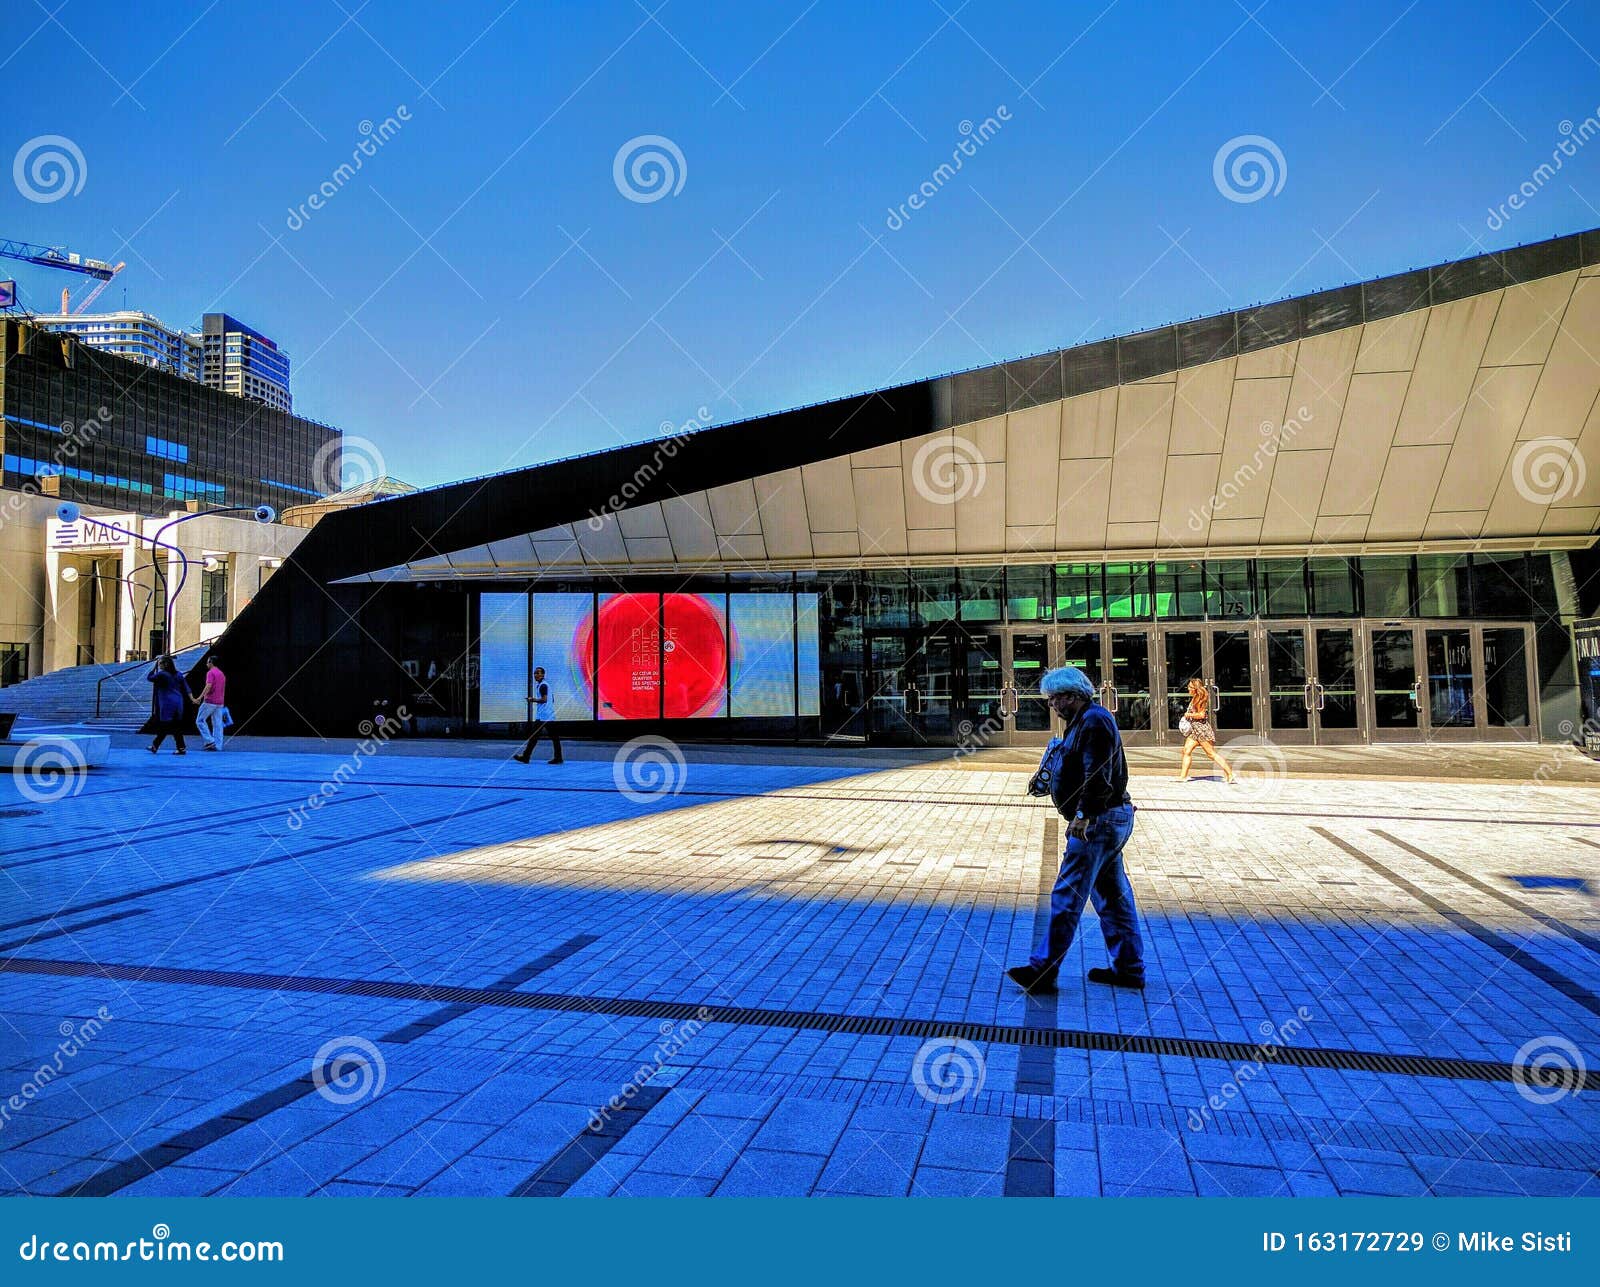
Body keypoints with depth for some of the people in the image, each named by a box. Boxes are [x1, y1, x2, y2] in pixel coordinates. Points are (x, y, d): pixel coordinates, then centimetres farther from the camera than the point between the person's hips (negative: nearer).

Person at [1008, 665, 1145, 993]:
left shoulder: (1094, 720, -15)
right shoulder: (1086, 720, 17)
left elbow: (1098, 775, -24)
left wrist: (1083, 815, -28)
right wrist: (1046, 780, 9)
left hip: (1098, 822, -11)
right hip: (1109, 821, 11)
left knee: (1067, 895, -7)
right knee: (1113, 896, 14)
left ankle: (1042, 970, -2)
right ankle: (1129, 969, 21)